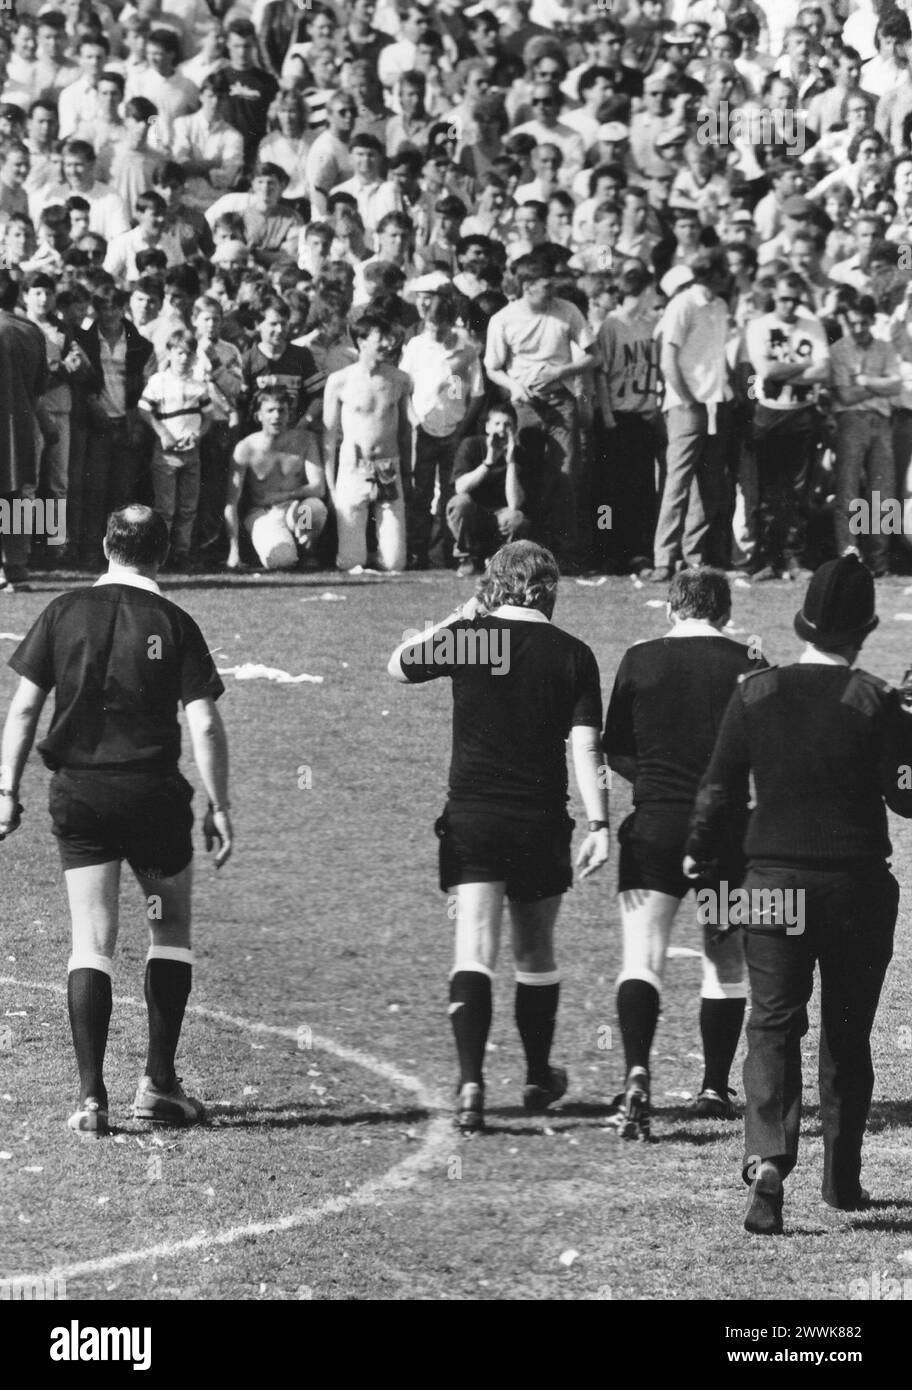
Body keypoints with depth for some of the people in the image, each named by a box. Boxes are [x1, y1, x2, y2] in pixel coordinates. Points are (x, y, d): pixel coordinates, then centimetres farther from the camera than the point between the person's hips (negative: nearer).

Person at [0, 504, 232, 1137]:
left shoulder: (65, 612, 2)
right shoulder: (174, 624, -3)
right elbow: (205, 725, -6)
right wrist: (219, 808, 0)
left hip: (78, 794, 1)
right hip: (153, 793, -1)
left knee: (92, 944, 3)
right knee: (172, 931, 17)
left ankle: (91, 1095, -7)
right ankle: (159, 1081, 13)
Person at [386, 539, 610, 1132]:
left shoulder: (468, 637, -2)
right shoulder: (573, 654, -2)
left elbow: (400, 665, 16)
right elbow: (586, 746, -6)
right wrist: (599, 825, -4)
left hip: (472, 819, -1)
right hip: (542, 820, 1)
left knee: (474, 955, -6)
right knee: (536, 953, 18)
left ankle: (471, 1082, -22)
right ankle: (539, 1078, 31)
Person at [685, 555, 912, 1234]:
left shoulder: (756, 694, -2)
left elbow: (720, 787, 2)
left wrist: (699, 854, 18)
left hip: (774, 881, 1)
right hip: (858, 884, -1)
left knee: (773, 1026, 1)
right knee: (848, 1034, 14)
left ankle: (768, 1159, -22)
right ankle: (843, 1178, 22)